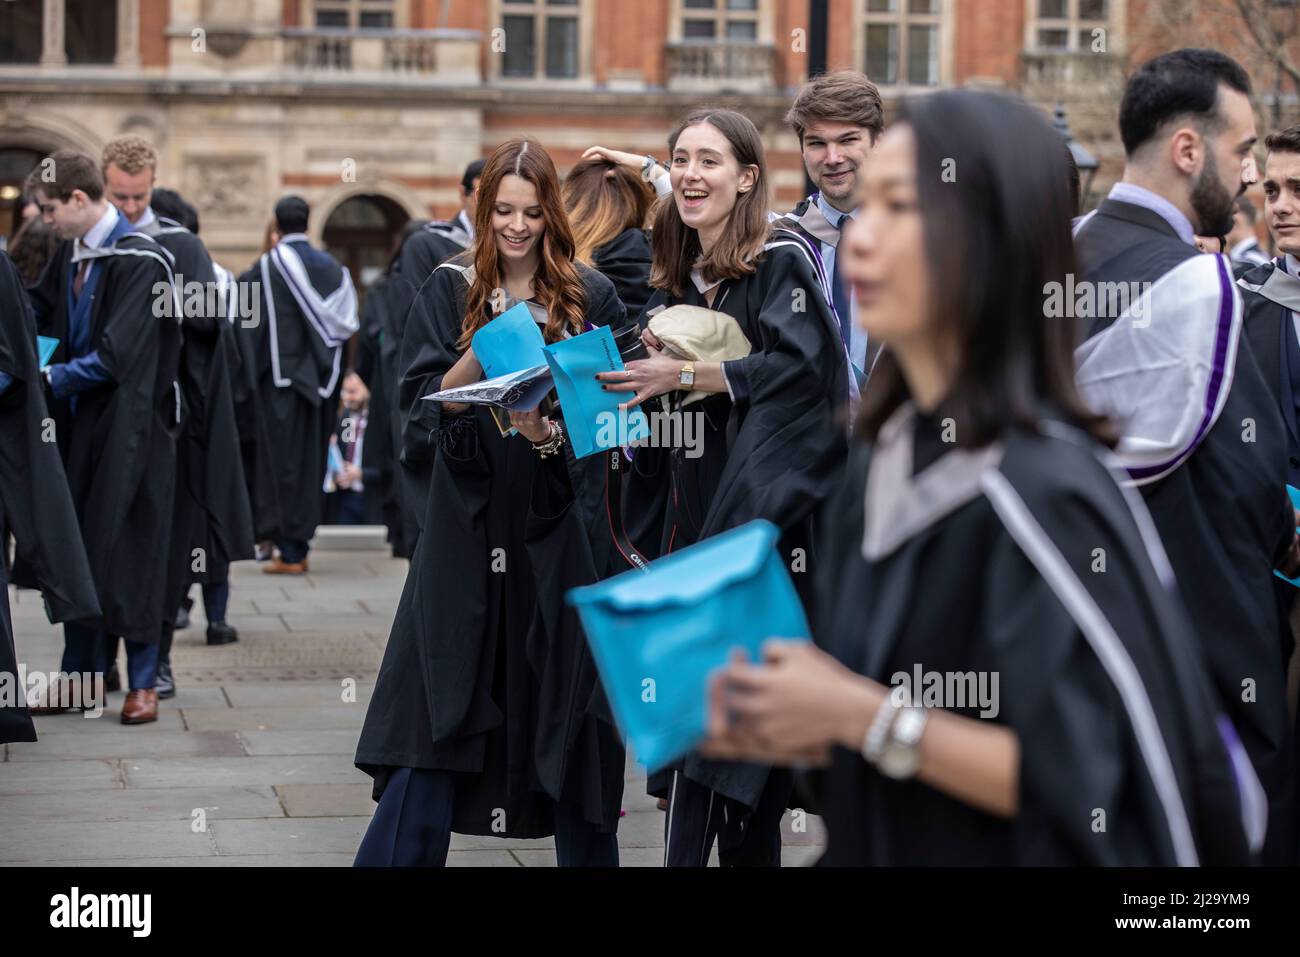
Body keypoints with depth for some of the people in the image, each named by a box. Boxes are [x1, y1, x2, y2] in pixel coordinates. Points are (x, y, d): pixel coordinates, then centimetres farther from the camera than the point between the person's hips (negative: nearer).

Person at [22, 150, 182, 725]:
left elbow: (118, 354, -20)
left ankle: (143, 682, 8)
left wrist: (49, 377, -17)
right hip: (80, 424, 7)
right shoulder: (70, 254, 7)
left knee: (129, 549, -2)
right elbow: (38, 309, 20)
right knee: (77, 545, 11)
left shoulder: (138, 260, -16)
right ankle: (82, 672, 21)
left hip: (128, 427, -7)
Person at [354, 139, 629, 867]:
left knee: (568, 703, 4)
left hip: (559, 527, 0)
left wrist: (550, 432, -16)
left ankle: (588, 852, 15)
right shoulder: (452, 289, 4)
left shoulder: (589, 294, 3)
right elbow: (429, 401, -2)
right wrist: (480, 355, -20)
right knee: (439, 711, -1)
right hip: (471, 526, 0)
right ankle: (399, 852, 4)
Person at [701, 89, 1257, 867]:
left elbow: (1090, 781, -23)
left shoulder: (1042, 490, -22)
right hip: (885, 848, 7)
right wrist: (799, 732, -5)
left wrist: (861, 716, -21)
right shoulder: (882, 466, 1)